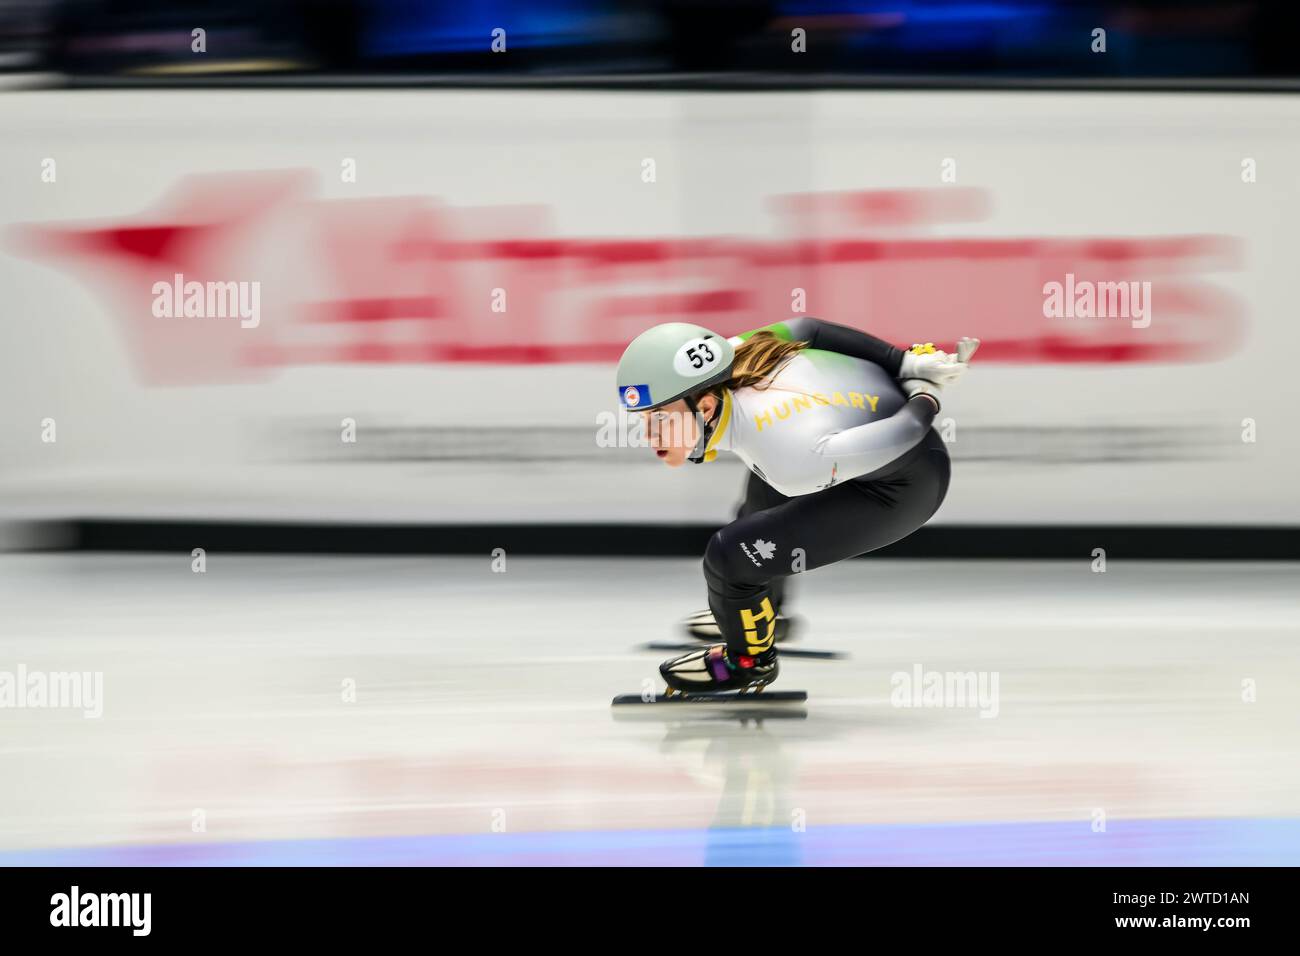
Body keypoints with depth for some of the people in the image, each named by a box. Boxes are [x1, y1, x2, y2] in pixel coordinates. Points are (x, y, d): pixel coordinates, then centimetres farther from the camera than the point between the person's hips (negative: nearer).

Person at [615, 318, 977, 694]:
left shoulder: (789, 460, -37)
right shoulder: (722, 360, -17)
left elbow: (904, 434, -27)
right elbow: (809, 329, -1)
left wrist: (924, 398, -5)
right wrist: (908, 363, 1)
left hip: (904, 487, -8)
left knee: (730, 553, -14)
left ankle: (750, 660, 14)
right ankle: (763, 609, 55)